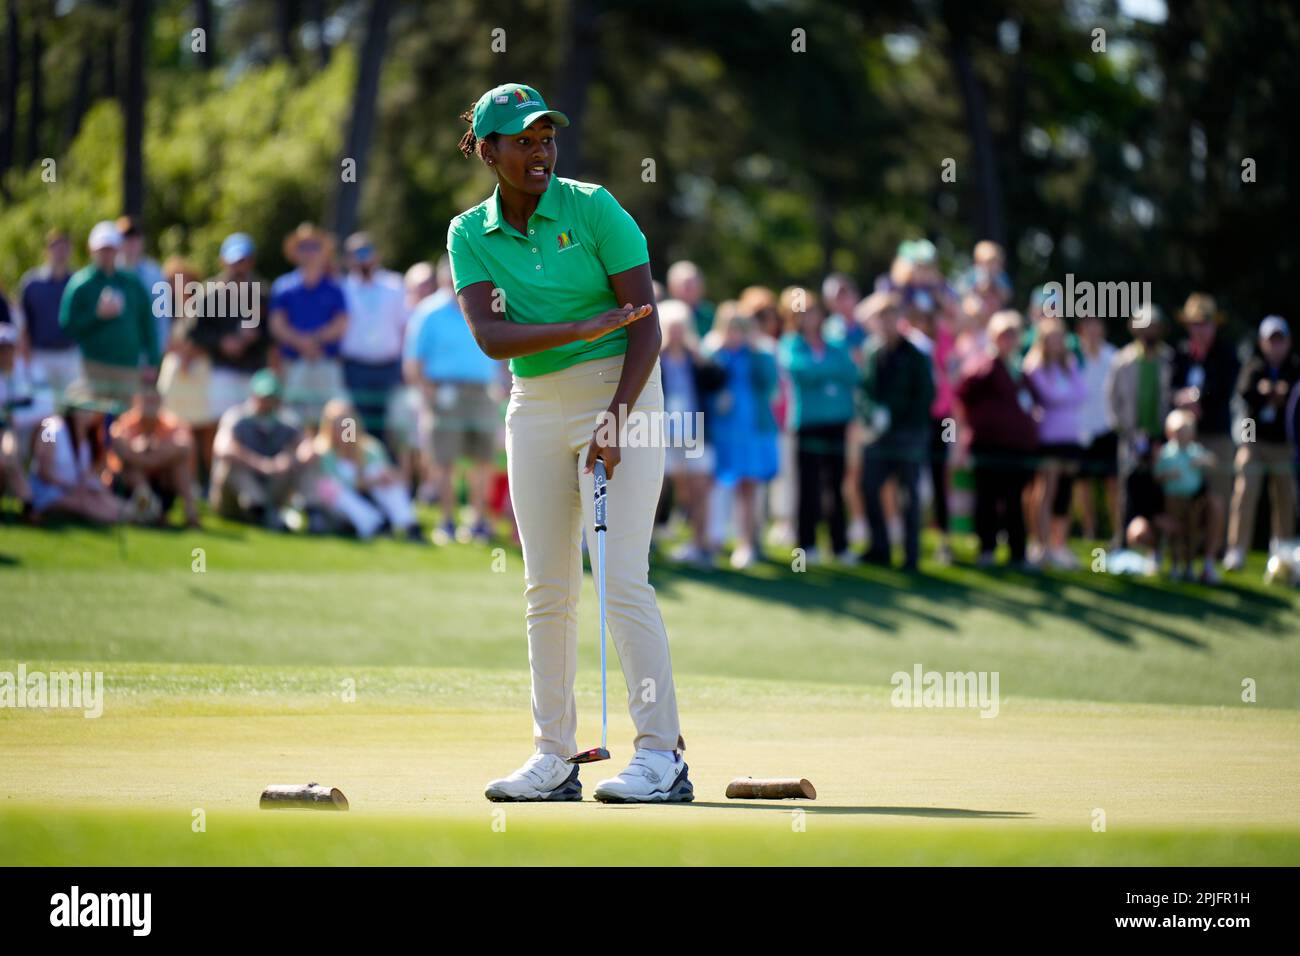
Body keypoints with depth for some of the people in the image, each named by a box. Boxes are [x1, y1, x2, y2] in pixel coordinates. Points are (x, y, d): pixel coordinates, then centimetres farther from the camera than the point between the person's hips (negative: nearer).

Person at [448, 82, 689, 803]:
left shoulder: (592, 208, -8)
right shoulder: (470, 234, 2)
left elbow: (646, 325, -9)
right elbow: (489, 336, -11)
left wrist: (616, 418, -19)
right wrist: (584, 328, -24)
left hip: (620, 392, -4)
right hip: (535, 408, 4)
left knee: (622, 579, -12)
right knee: (547, 589, 5)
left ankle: (662, 756, -10)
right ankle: (553, 757, 10)